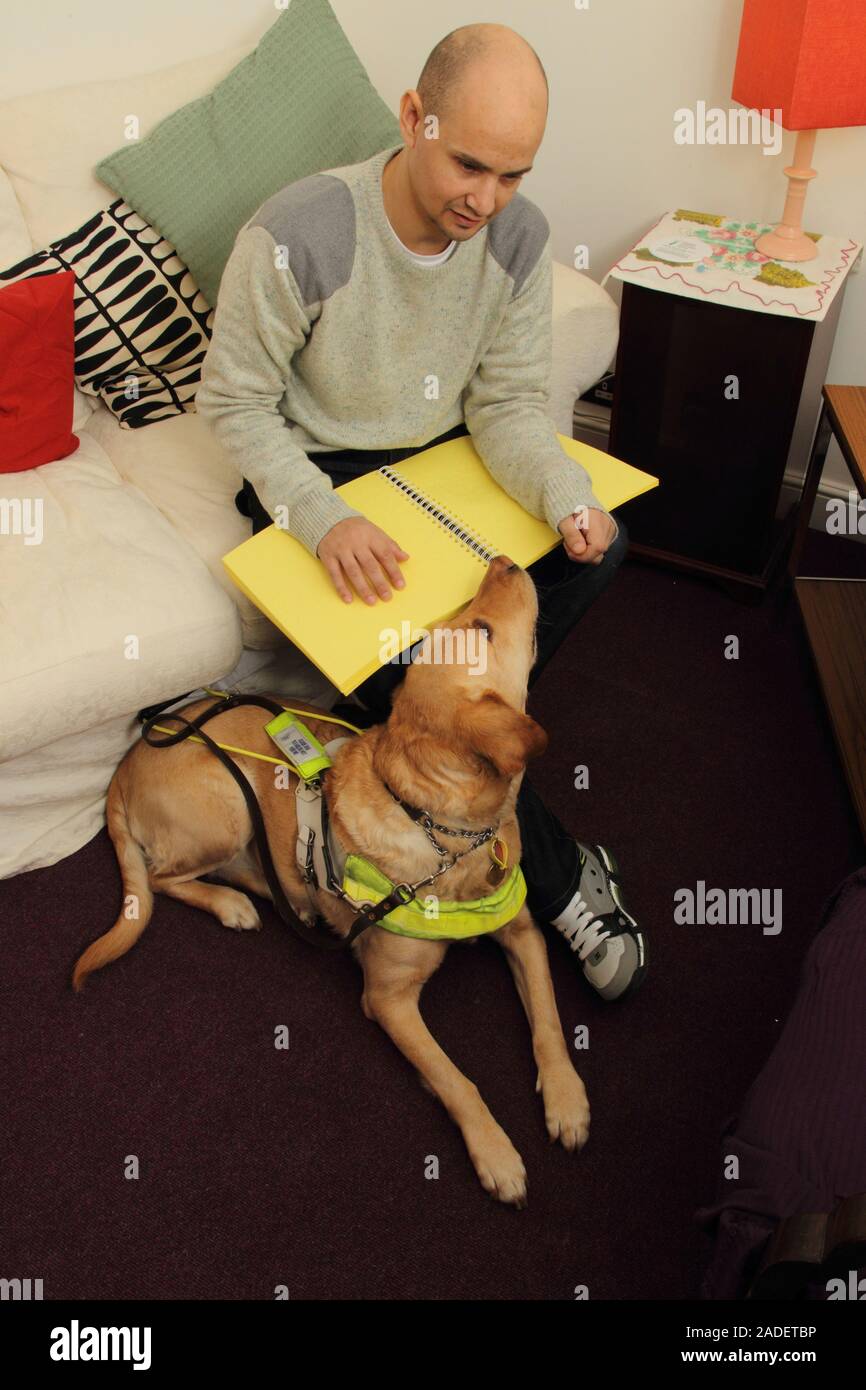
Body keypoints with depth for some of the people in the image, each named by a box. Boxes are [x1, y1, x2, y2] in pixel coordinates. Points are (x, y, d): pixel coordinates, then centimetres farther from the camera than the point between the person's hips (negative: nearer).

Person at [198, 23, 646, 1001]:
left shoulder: (517, 236, -10)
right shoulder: (298, 235, -25)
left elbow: (508, 403, -7)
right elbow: (235, 401, -17)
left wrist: (567, 496, -27)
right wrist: (323, 518, -32)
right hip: (317, 469, -5)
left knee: (600, 547, -17)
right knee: (400, 652, -27)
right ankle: (557, 877, -10)